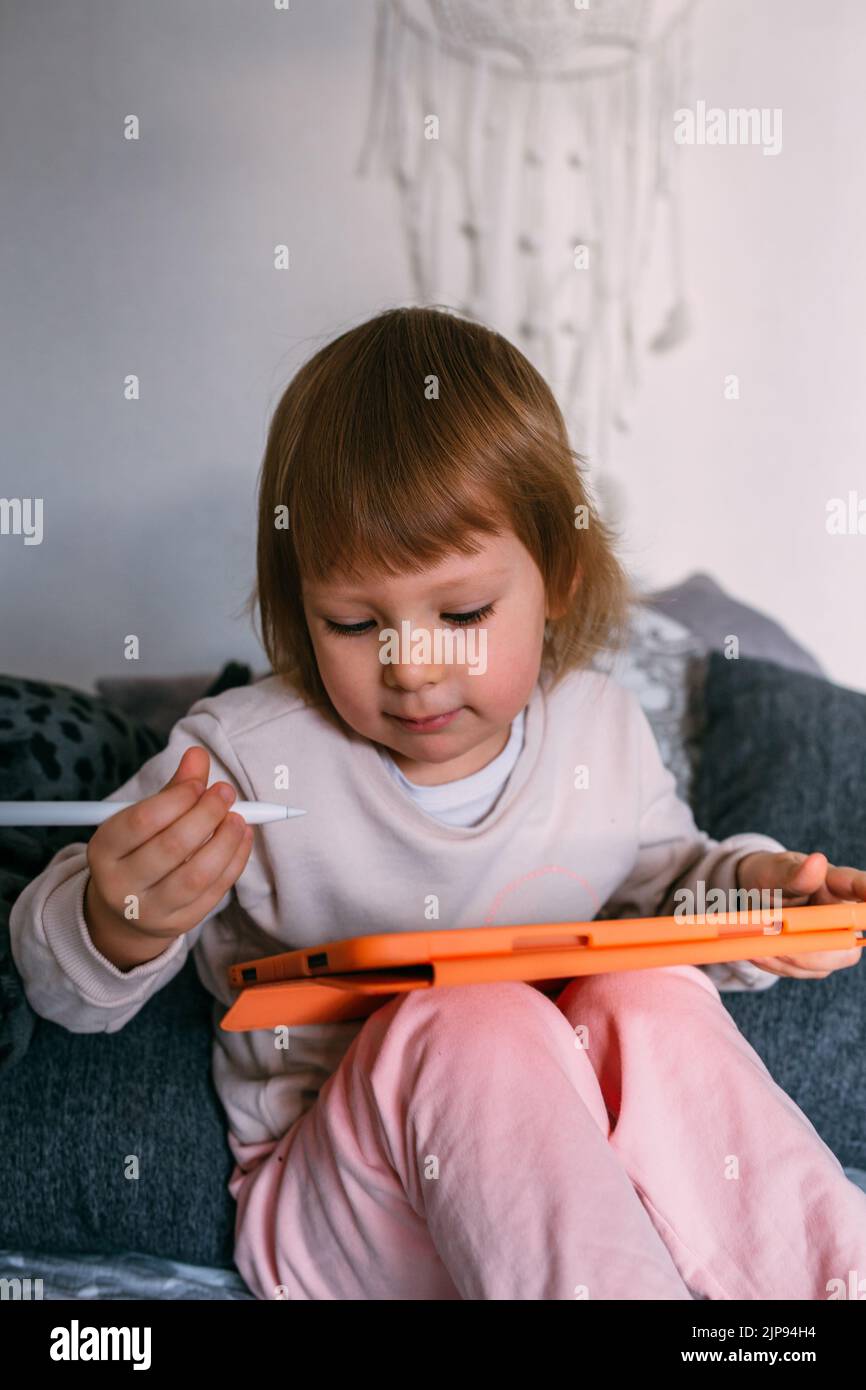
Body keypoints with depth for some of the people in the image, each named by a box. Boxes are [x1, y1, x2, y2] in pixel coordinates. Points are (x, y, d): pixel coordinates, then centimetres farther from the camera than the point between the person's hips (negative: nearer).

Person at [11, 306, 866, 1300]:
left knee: (653, 996, -27)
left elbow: (658, 879, 17)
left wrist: (746, 885, -6)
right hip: (339, 1198, -3)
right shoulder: (245, 755, -16)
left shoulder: (601, 729, -3)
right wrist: (119, 926, -34)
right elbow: (60, 984, -9)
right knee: (468, 1027, -34)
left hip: (571, 1167, 4)